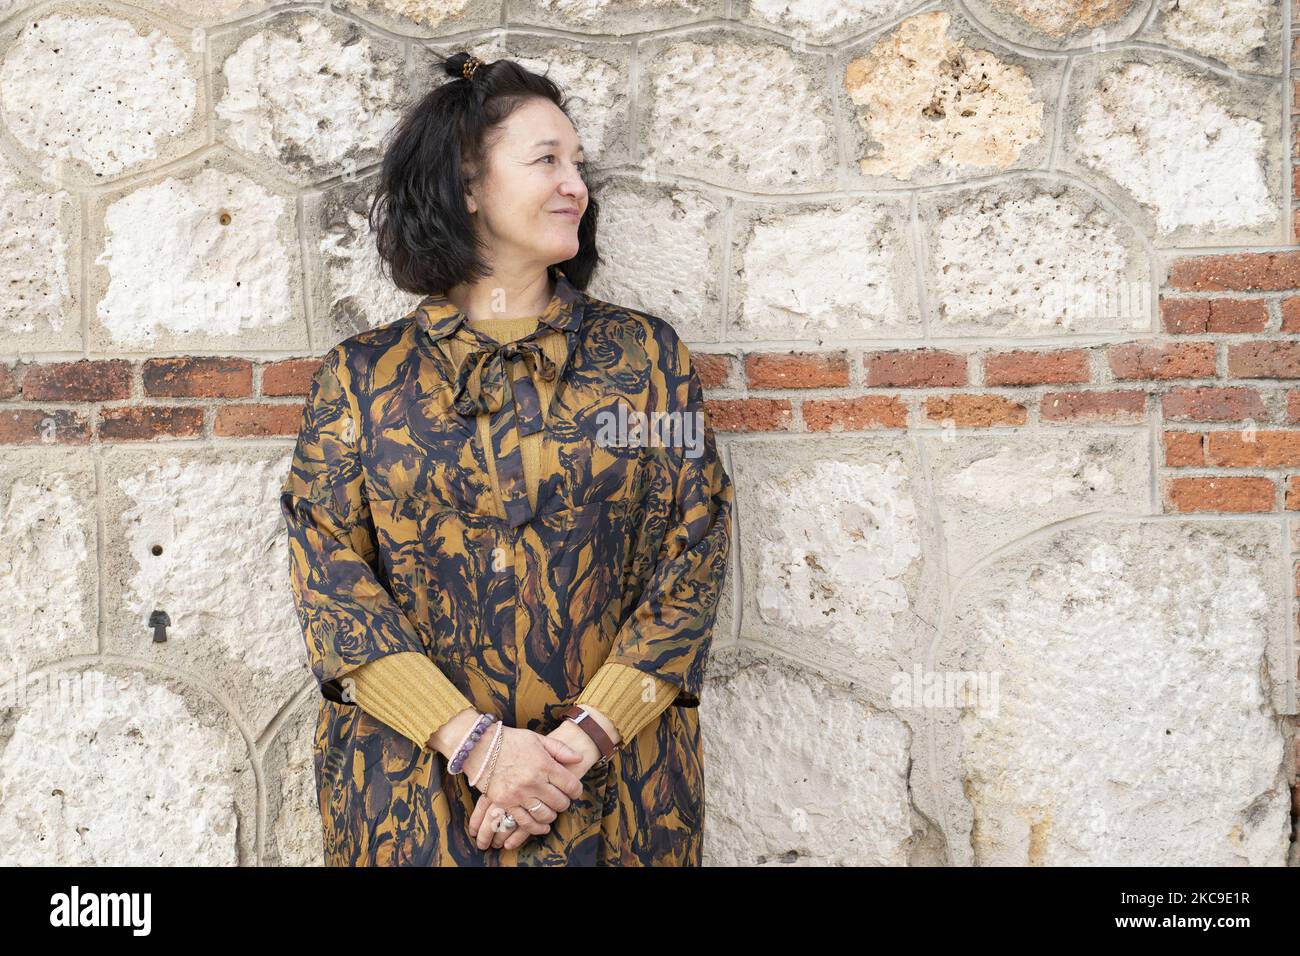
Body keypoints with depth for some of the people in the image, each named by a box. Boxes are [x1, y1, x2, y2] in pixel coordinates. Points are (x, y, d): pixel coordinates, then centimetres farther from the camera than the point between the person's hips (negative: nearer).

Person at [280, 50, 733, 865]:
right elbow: (329, 574, -5)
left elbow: (694, 554, -3)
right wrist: (473, 741, -17)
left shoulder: (644, 353, 3)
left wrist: (584, 738, -14)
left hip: (618, 790, 1)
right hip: (412, 789, 0)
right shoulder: (360, 375, 2)